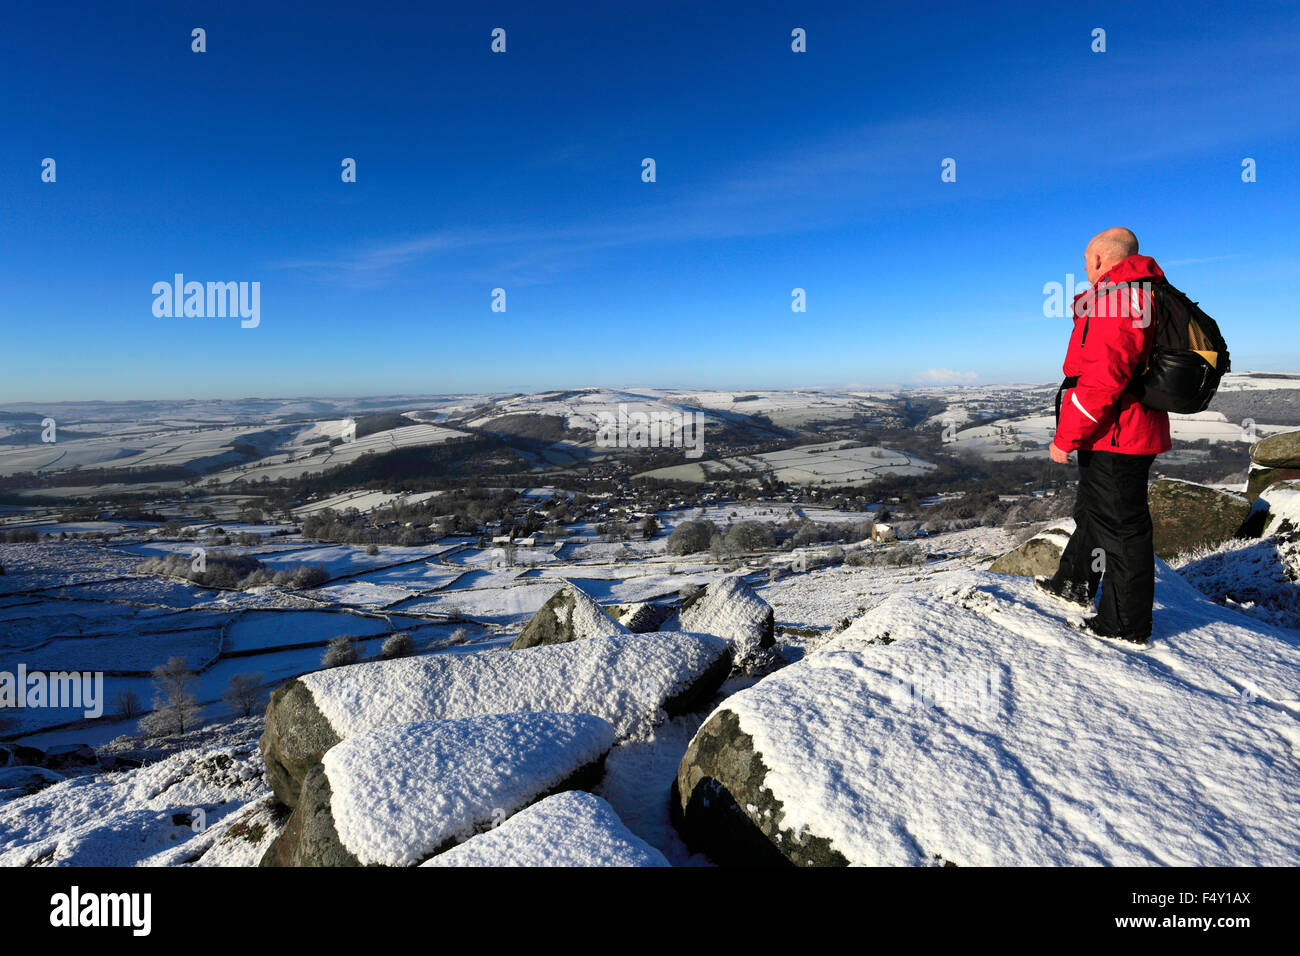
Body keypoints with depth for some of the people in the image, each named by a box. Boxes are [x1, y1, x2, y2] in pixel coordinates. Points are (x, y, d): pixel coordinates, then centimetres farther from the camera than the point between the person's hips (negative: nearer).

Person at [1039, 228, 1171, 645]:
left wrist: (1065, 437, -21)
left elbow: (1103, 379, -26)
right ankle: (1075, 583, 41)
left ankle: (1129, 624, 12)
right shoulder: (1142, 296, 15)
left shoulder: (1117, 299, -20)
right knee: (1092, 511, 23)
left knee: (1119, 523, -1)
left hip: (1113, 438, -11)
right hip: (1124, 434, 11)